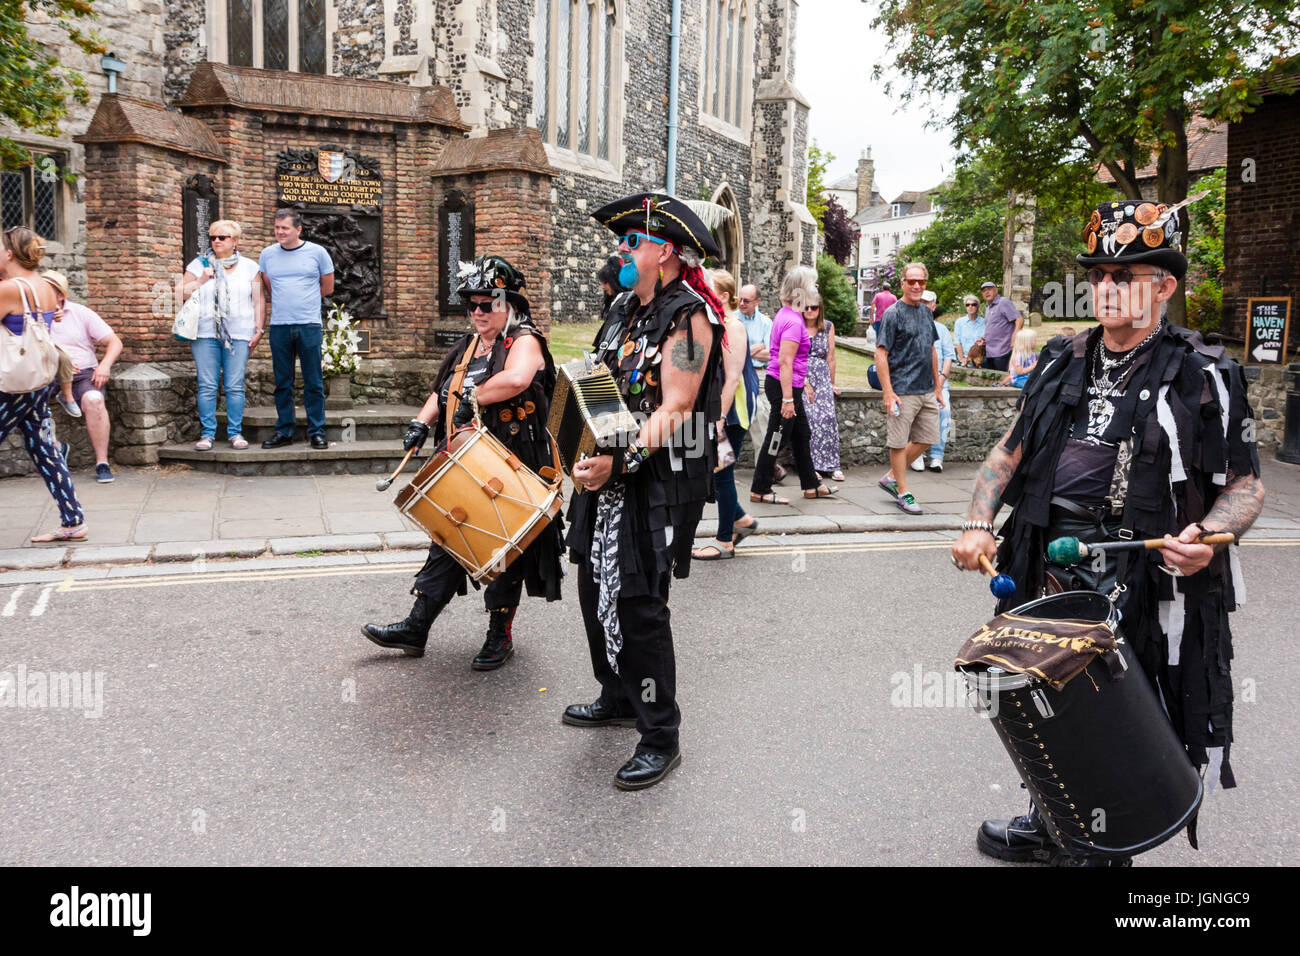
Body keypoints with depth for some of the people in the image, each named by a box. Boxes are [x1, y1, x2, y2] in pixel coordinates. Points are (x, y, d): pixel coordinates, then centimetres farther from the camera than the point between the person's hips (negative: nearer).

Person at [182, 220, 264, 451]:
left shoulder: (249, 267, 11)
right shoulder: (199, 264, 11)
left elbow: (258, 301, 10)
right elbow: (182, 292, 10)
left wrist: (259, 329, 2)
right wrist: (201, 280, -5)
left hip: (239, 334, -1)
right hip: (205, 333, 1)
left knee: (235, 386, -2)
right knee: (207, 386, -2)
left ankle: (235, 432, 6)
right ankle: (207, 433, 4)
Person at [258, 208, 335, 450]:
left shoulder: (317, 253, 2)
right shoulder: (267, 254, 9)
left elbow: (327, 287, 10)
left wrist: (302, 299, 11)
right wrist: (285, 301, 12)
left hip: (309, 325, -2)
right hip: (279, 327, 2)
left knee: (313, 383, 0)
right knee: (282, 383, 6)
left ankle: (316, 432, 6)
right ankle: (283, 431, 13)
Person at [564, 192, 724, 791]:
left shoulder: (688, 316, -12)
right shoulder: (624, 308, 15)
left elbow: (675, 409, -20)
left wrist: (621, 462, -27)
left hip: (660, 481, -9)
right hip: (610, 475, 9)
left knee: (637, 604, -8)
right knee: (596, 589, 15)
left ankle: (660, 739, 6)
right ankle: (618, 699, 35)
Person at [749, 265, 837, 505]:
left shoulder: (785, 314, 11)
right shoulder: (793, 321, -20)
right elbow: (785, 362, -24)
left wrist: (802, 381, 28)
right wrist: (787, 399, -26)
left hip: (790, 384, 10)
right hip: (785, 386, -10)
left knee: (801, 435, 17)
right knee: (776, 438, -2)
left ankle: (811, 485, 28)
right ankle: (759, 490, 8)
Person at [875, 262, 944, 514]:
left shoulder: (926, 312, 13)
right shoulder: (893, 313, -9)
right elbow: (881, 354, -13)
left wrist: (937, 386, 20)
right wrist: (888, 393, -19)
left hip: (926, 390, 8)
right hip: (902, 390, -8)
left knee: (926, 439, 11)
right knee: (899, 443, 1)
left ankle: (891, 478, 24)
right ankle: (903, 493, 11)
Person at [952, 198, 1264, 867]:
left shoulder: (1204, 377, -6)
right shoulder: (1063, 363, 9)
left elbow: (1246, 487, -3)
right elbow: (1010, 451, 14)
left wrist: (1205, 535, -23)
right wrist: (978, 522, -1)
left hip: (1146, 583, -5)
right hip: (1051, 572, 5)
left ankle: (1101, 849, 27)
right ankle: (1053, 828, 41)